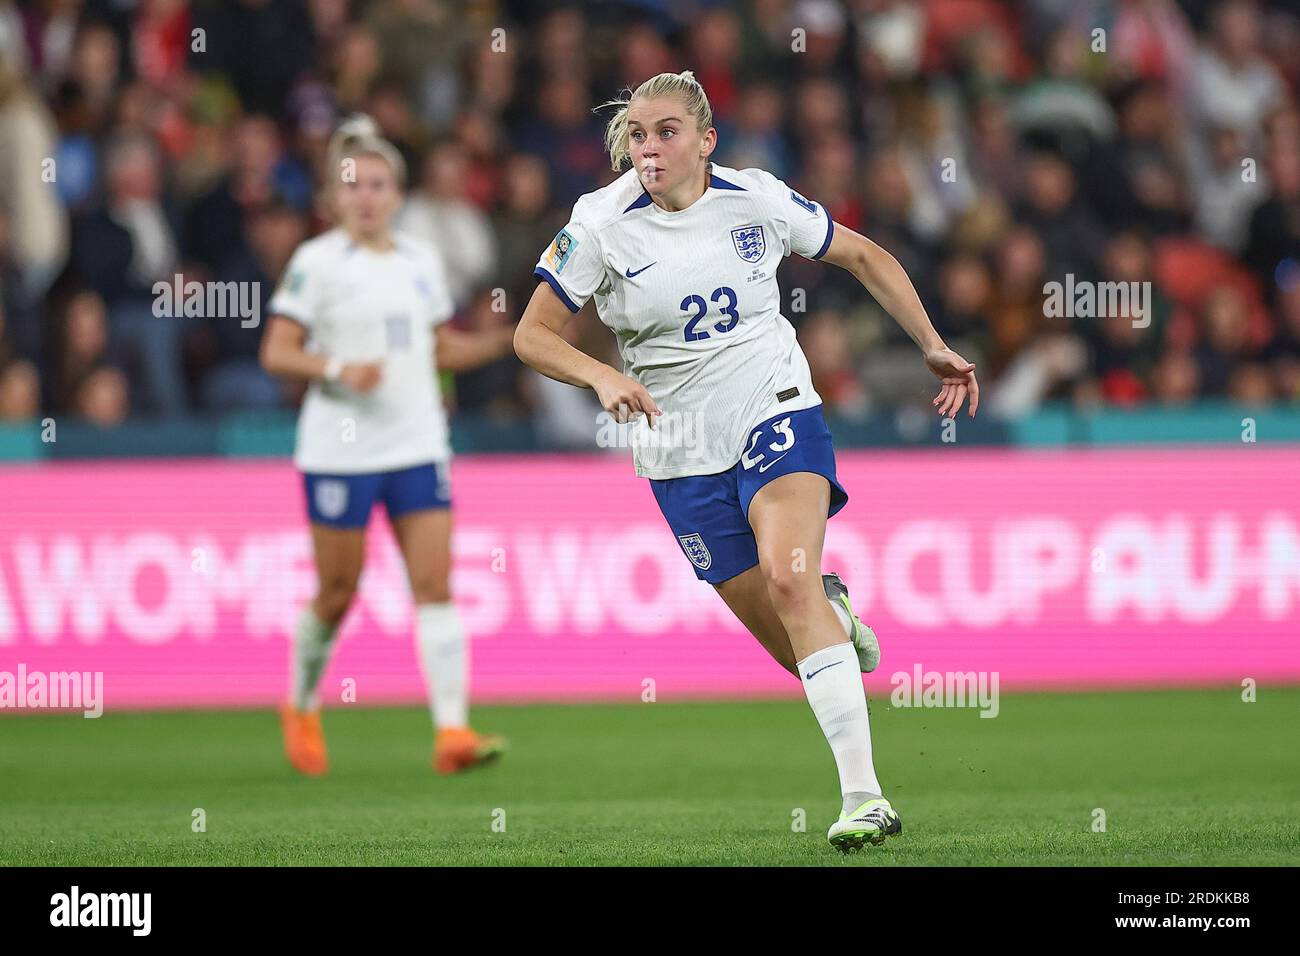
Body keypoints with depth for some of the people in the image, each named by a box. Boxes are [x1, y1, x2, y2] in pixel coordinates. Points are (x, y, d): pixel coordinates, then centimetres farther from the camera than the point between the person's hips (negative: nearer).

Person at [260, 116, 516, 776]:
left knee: (435, 584, -7)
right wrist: (338, 368, -23)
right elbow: (276, 352, -8)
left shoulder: (422, 261, 11)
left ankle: (452, 732, -12)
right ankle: (302, 709, 29)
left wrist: (507, 341, 7)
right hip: (340, 451, -4)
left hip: (418, 446, 4)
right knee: (338, 592, 3)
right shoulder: (317, 262, -6)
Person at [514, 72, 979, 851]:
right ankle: (834, 611, 40)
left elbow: (863, 255, 11)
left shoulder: (758, 199, -4)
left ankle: (863, 796, -32)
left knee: (788, 578, -28)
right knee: (793, 643, -1)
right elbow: (533, 335, -2)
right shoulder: (602, 223, -7)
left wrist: (934, 347, 8)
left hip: (778, 413, -1)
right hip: (684, 455, 1)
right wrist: (601, 376, -21)